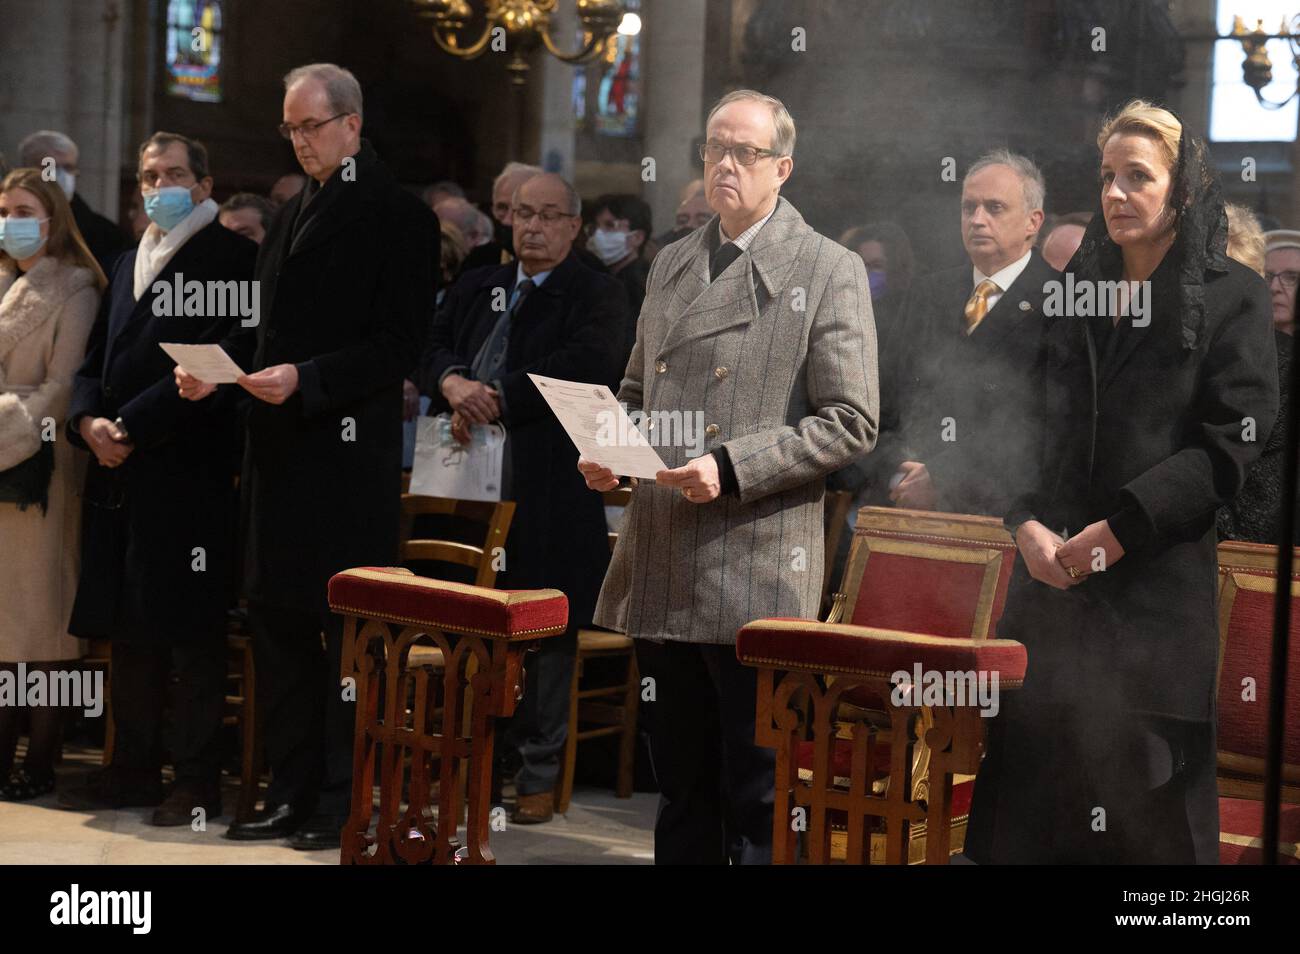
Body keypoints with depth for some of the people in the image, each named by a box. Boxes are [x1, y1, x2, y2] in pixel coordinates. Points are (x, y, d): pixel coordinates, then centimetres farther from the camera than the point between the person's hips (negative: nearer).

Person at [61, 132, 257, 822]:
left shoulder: (231, 258, -5)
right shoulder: (129, 265, 21)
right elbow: (97, 360, 20)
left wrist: (132, 427, -15)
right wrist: (89, 420, -1)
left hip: (188, 473, -8)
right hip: (121, 476, 8)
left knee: (192, 634, -4)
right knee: (128, 631, 12)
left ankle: (197, 778, 3)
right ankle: (135, 766, 21)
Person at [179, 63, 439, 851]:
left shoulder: (396, 216, -6)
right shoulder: (294, 216, 18)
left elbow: (396, 348, -12)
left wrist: (305, 378, -22)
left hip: (351, 453, -8)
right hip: (282, 446, 8)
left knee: (347, 625, -1)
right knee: (278, 618, 10)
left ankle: (344, 799, 7)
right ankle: (294, 792, 18)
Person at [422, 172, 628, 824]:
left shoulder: (597, 298, 1)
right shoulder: (477, 289, 19)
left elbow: (582, 366, -14)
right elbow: (434, 348, 12)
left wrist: (494, 399, -15)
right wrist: (454, 382, -12)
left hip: (553, 494, -5)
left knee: (547, 632, -1)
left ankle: (539, 775, 7)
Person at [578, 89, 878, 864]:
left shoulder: (831, 271, -4)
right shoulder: (672, 266, 16)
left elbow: (850, 423, -9)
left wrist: (730, 467, -17)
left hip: (757, 569, -6)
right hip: (663, 572, 6)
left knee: (757, 796, -2)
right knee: (682, 784, 14)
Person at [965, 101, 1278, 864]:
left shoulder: (1233, 299, 0)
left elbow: (1232, 444, -8)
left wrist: (1122, 528, -13)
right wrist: (1028, 523, -5)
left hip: (1162, 579, -4)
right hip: (1053, 567, 4)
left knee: (1145, 775, -1)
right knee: (1034, 767, 3)